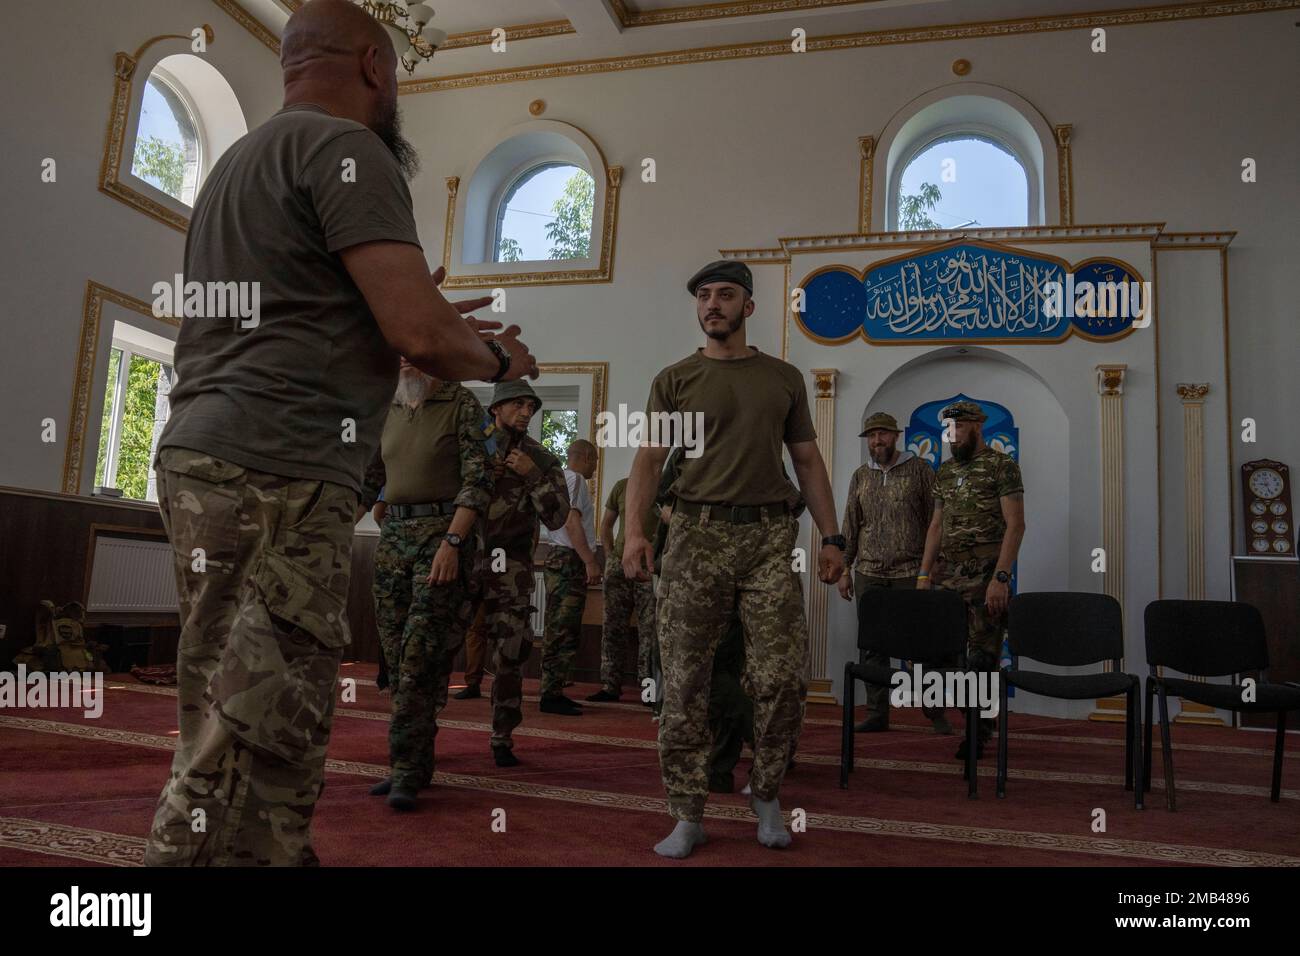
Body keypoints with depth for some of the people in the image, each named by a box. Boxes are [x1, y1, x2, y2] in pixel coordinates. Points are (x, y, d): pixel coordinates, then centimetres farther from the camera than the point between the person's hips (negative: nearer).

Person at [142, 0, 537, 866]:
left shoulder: (245, 157, 25)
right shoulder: (345, 146, -5)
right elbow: (422, 335, -15)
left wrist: (425, 313, 31)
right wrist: (498, 360, 6)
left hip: (202, 460, 10)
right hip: (275, 474, -10)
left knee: (235, 741, 14)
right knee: (252, 753, -8)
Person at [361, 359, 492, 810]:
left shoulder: (462, 404, -2)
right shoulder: (389, 409, 14)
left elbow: (478, 480, -9)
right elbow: (369, 478, 19)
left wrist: (452, 541, -19)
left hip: (443, 533, -6)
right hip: (394, 534, 6)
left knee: (421, 653, -11)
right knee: (396, 653, 6)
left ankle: (407, 768, -5)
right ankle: (415, 764, 16)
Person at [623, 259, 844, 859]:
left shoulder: (784, 378, 16)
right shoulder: (674, 380, 10)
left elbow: (808, 461, 16)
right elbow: (648, 459, 2)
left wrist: (832, 537, 7)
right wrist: (634, 531, -14)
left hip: (770, 535, 1)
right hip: (698, 533, -1)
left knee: (779, 678, -4)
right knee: (684, 680, 0)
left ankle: (766, 796, 21)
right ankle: (687, 816, 12)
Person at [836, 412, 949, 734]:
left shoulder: (919, 469, 3)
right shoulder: (860, 476, 13)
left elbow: (934, 520, 1)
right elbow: (850, 526, 14)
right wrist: (845, 569, 9)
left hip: (911, 572, -3)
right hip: (869, 574, 3)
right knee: (872, 646, 4)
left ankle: (936, 713, 12)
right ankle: (877, 714, 12)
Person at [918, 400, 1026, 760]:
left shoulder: (1002, 466, -4)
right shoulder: (945, 471, 15)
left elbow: (1015, 525, -11)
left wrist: (1000, 578, -19)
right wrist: (923, 574, 10)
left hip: (986, 575, -6)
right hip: (952, 575, 6)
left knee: (982, 655, -1)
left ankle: (979, 734, 12)